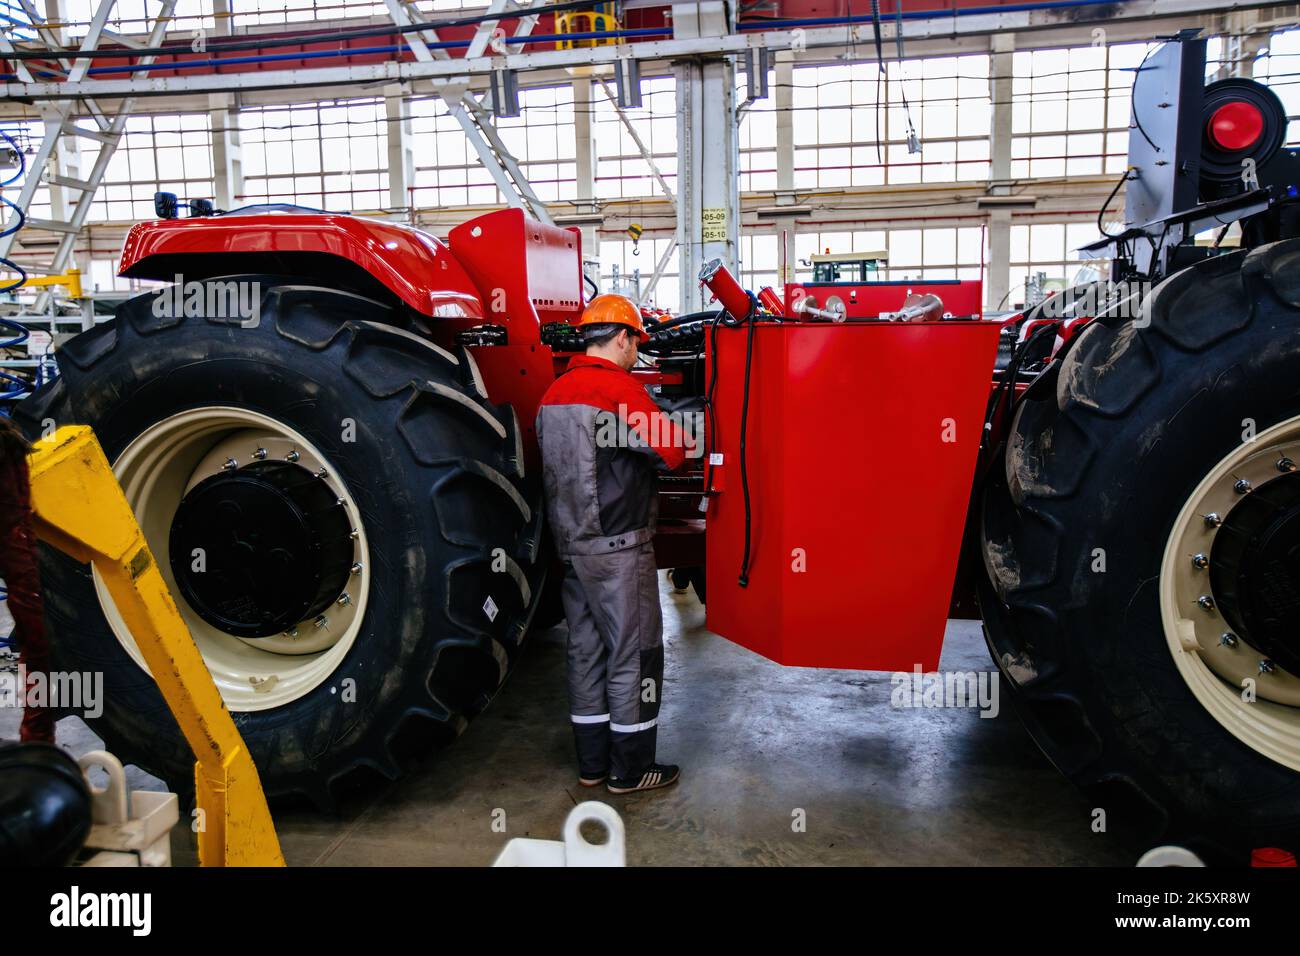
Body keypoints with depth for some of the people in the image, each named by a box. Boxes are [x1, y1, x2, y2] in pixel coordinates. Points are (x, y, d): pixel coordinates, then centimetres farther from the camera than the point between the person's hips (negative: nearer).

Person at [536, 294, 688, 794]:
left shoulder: (554, 393, 10)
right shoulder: (618, 388, -16)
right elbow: (673, 452, -18)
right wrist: (675, 432, 2)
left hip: (569, 544, 8)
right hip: (618, 547, -8)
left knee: (586, 651, 15)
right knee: (634, 657, 4)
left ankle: (591, 763, 25)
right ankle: (631, 769, 14)